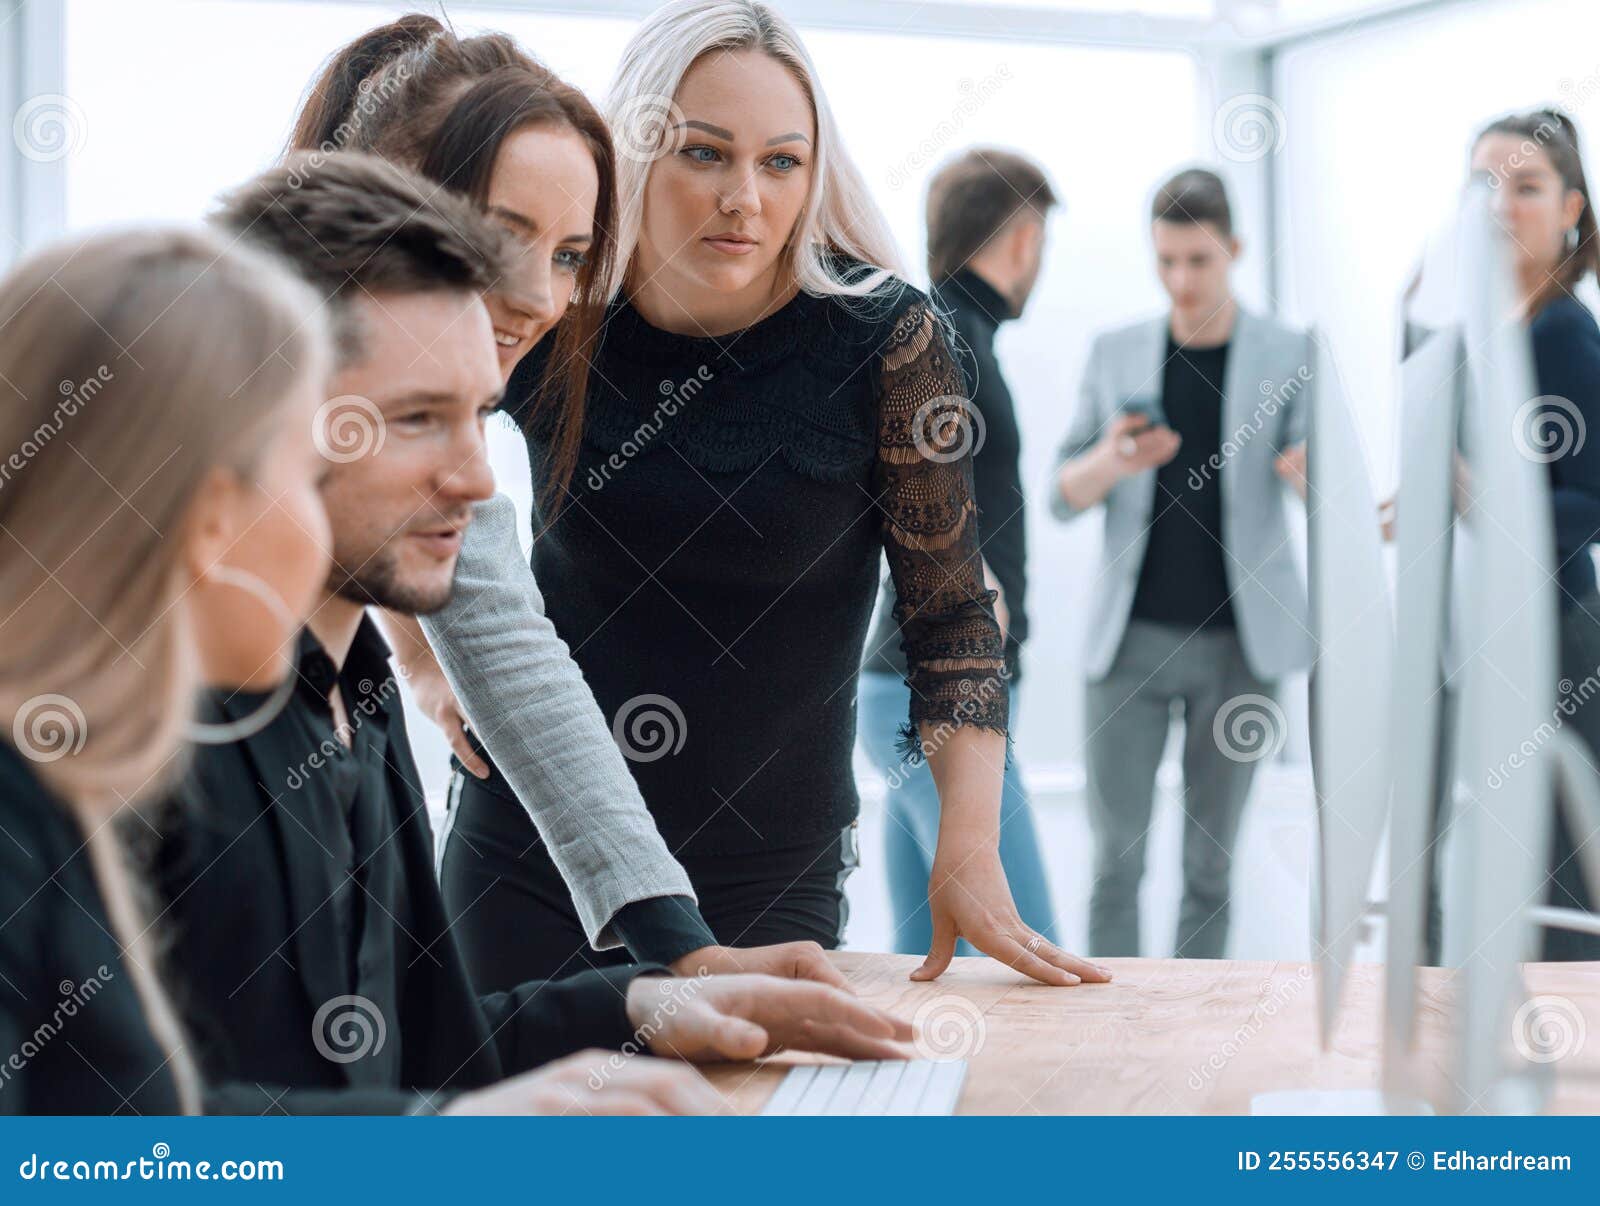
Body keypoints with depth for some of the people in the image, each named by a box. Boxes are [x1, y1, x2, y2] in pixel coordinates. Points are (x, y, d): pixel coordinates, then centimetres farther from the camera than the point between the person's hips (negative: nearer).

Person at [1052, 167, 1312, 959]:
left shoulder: (1289, 356, 2)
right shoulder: (1116, 352, 6)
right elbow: (1064, 498, 6)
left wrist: (1312, 471, -28)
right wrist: (1113, 459, -17)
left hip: (1237, 641, -1)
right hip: (1131, 639, 1)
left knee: (1209, 864, 6)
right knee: (1116, 856, -1)